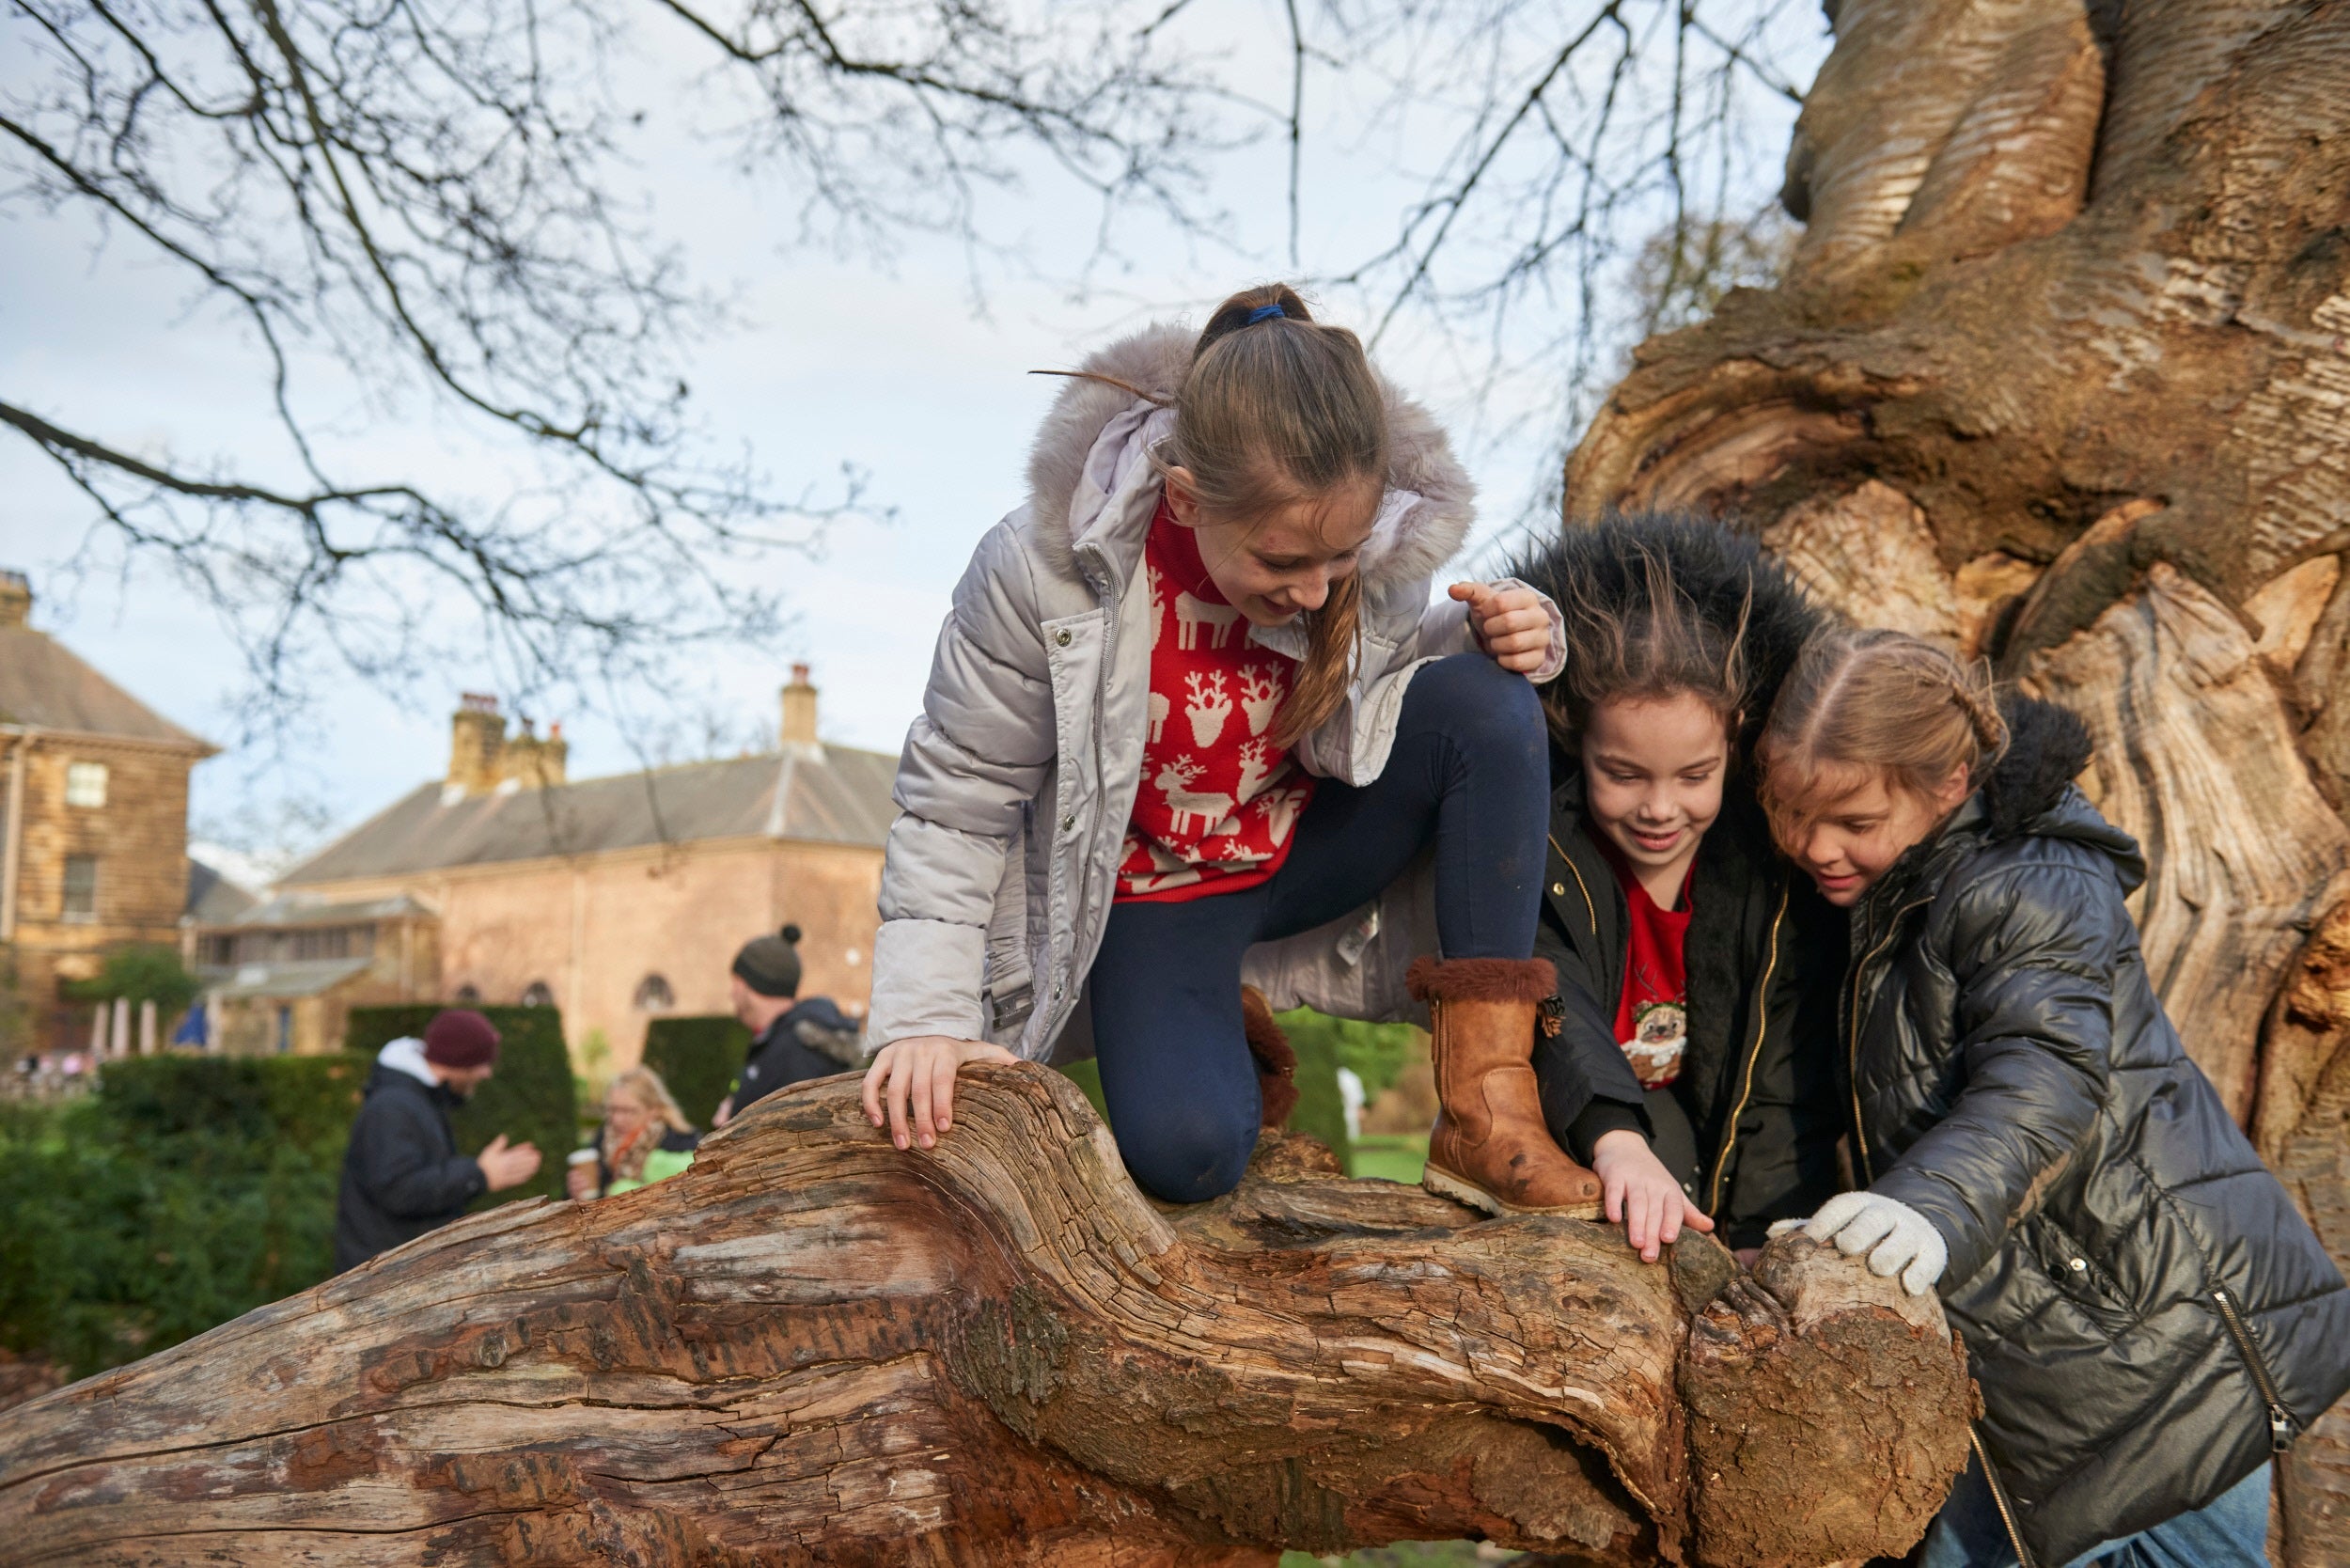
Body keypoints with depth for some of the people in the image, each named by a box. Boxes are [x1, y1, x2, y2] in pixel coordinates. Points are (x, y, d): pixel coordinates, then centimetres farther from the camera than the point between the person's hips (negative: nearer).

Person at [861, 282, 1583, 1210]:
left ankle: (1489, 1101, -23)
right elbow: (957, 804, -16)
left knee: (1486, 705, -25)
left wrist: (1496, 634, -17)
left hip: (1308, 847, 3)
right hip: (1150, 892, -3)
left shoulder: (1381, 539, -18)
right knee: (1183, 1151, -29)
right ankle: (1219, 1031, 11)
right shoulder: (1041, 575, -26)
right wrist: (927, 1018, -24)